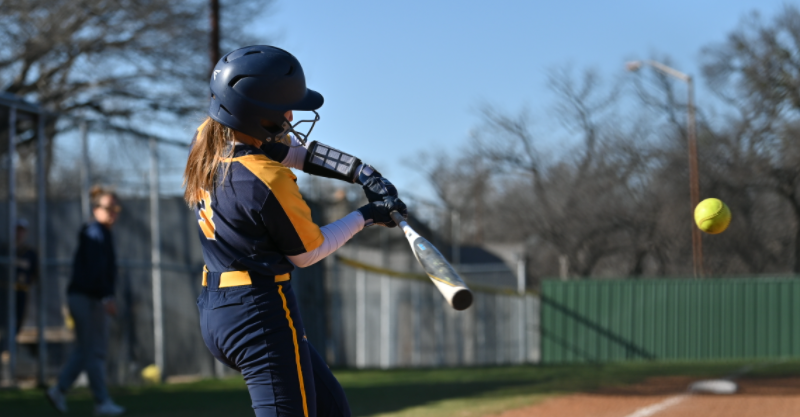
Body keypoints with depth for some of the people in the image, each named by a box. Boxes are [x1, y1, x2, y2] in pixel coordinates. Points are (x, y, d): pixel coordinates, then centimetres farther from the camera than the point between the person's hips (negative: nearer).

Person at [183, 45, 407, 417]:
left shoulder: (206, 141, 2)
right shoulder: (267, 181, -23)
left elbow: (295, 149, 13)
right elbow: (307, 253, -7)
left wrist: (361, 171, 3)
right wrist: (364, 217, 4)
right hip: (261, 313, -10)